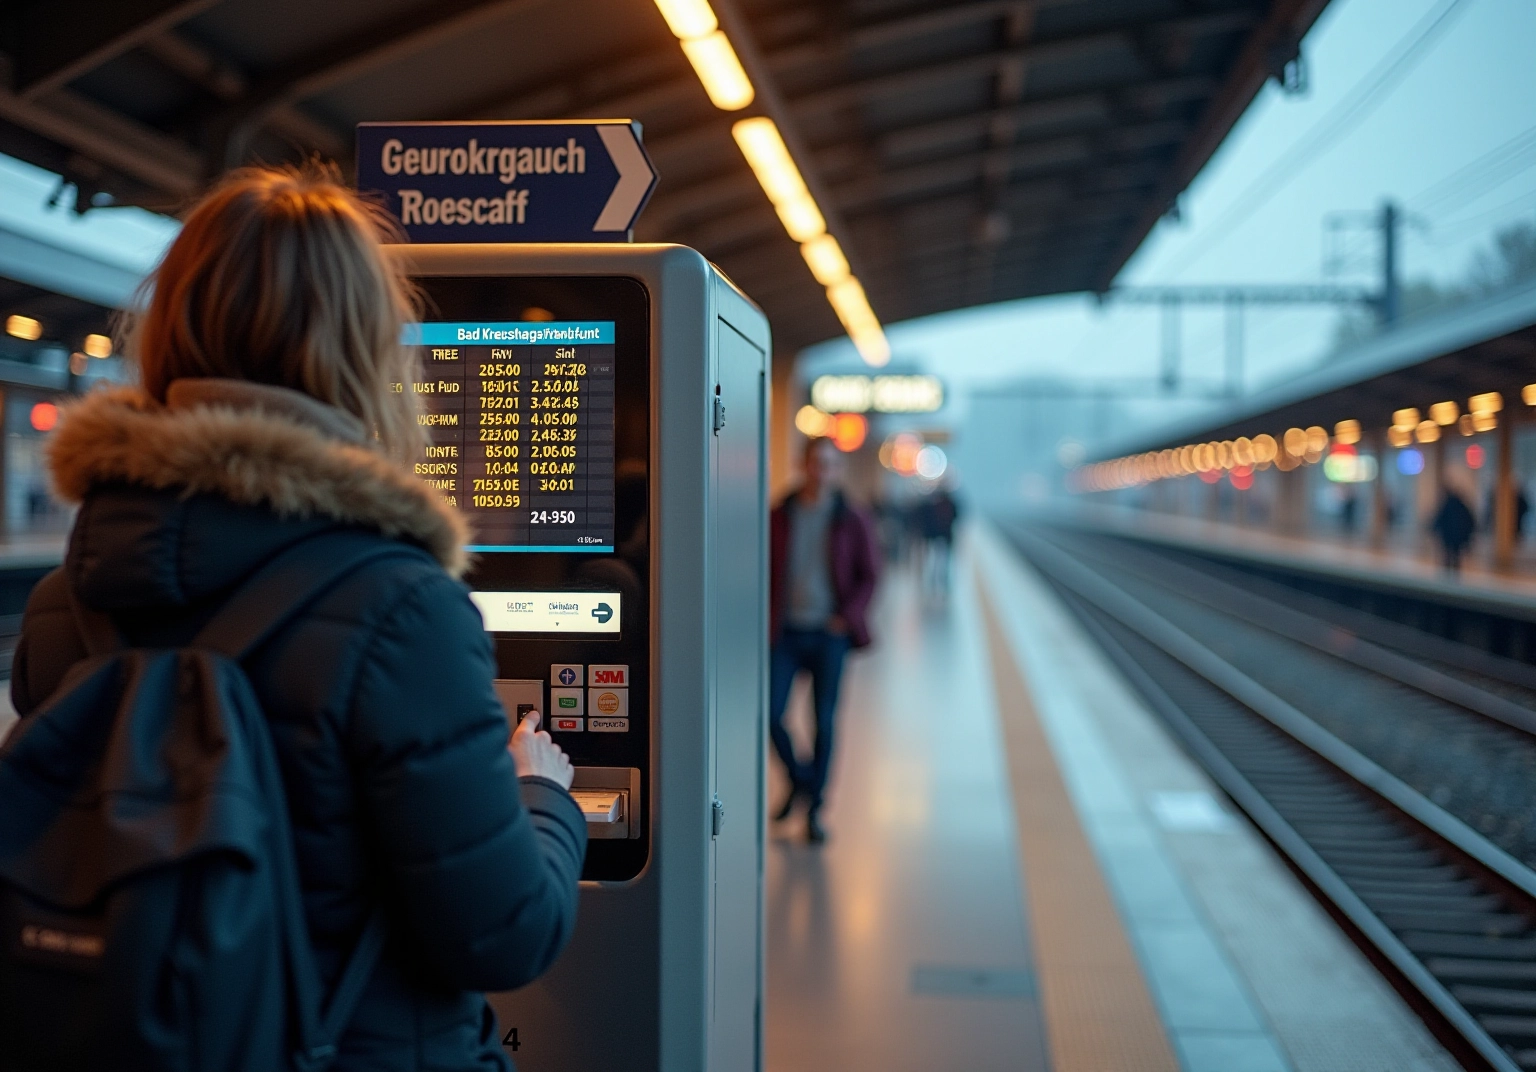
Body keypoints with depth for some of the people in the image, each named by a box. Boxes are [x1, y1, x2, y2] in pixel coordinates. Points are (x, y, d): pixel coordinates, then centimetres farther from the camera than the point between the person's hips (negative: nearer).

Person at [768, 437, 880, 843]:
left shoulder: (851, 520, 0)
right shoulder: (780, 516, 2)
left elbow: (869, 574, 4)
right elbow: (764, 571, 7)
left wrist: (848, 616, -8)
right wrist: (768, 617, -2)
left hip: (829, 632, -1)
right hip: (786, 631, 1)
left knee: (824, 722, 3)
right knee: (770, 713, -5)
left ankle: (814, 809, 16)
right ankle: (798, 778, 23)